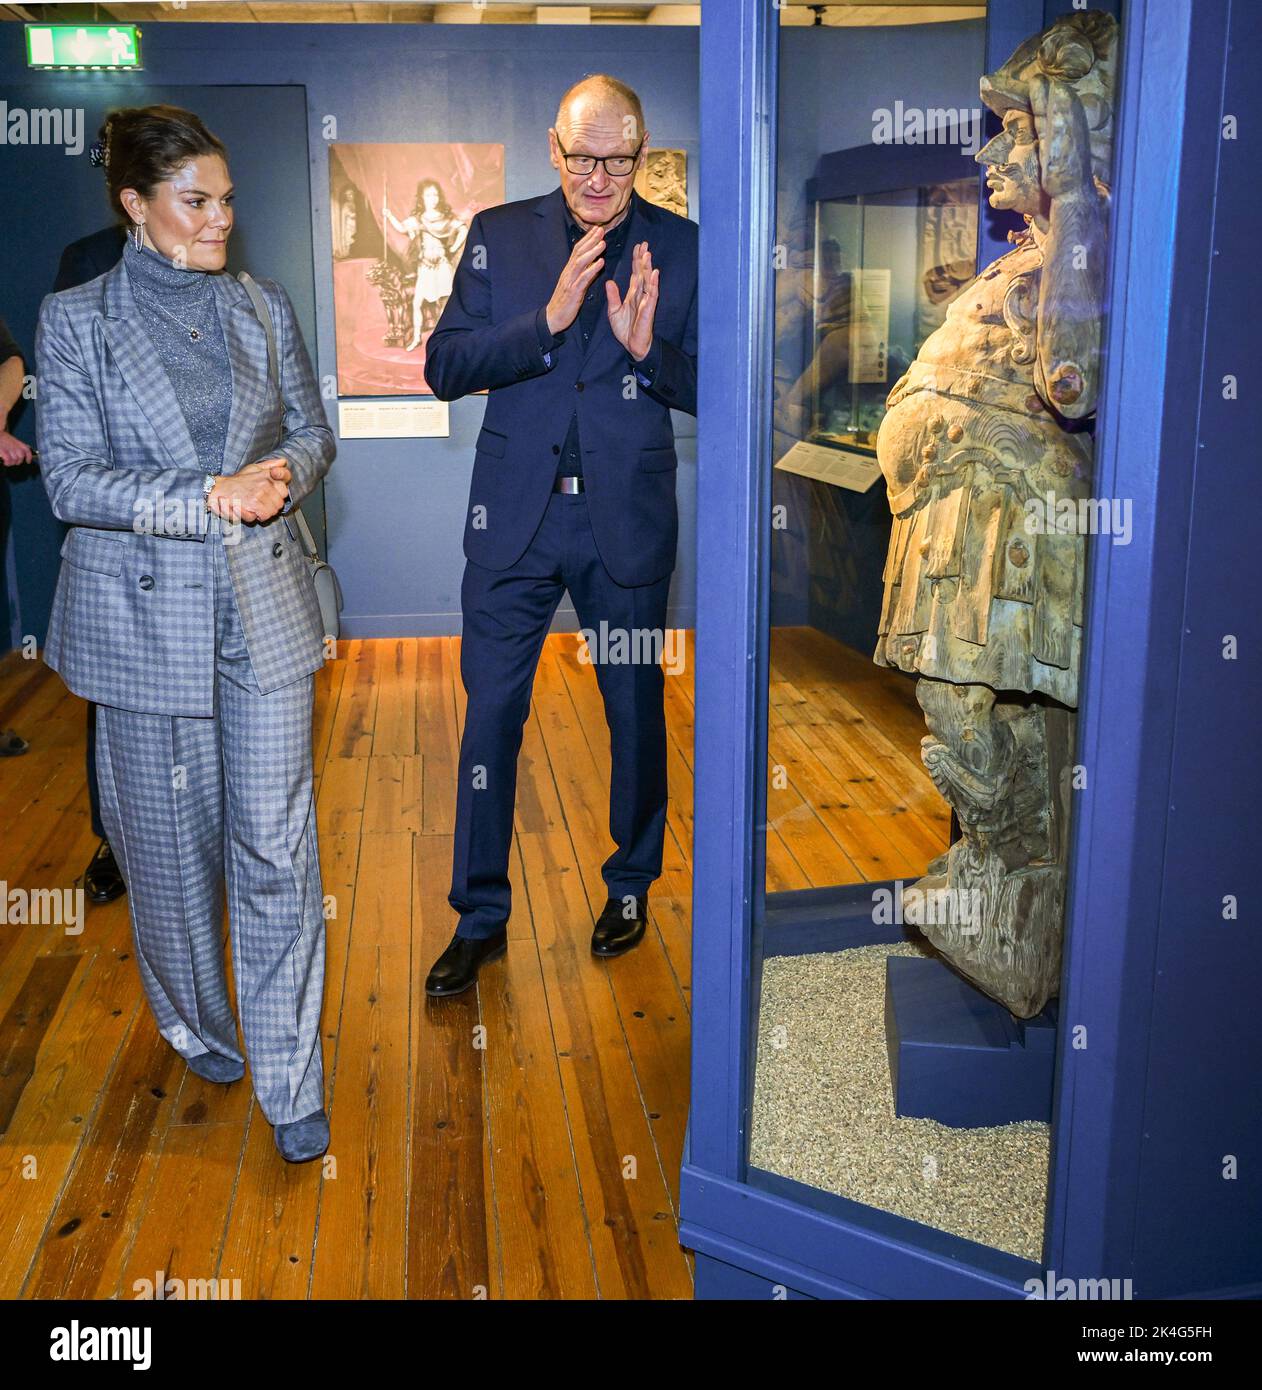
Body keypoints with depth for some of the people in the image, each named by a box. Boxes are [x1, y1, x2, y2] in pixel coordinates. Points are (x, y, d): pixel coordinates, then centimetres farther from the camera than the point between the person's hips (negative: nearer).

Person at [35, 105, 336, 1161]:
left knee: (278, 847, 0)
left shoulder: (266, 311, 8)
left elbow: (314, 433, 13)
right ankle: (199, 1025, 38)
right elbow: (72, 479, -8)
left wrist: (283, 472, -10)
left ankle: (290, 1079, 12)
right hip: (142, 617, -2)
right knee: (171, 841, 11)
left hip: (264, 609, 2)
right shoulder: (76, 321, -2)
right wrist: (209, 498, -19)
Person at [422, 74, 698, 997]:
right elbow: (444, 367, -5)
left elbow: (712, 392, 0)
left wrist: (649, 348, -20)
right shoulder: (499, 236, 3)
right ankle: (481, 918, 19)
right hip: (515, 515, 1)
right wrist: (547, 321, -19)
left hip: (628, 522, 0)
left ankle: (632, 885, 34)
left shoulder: (683, 249, 1)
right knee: (491, 713, 4)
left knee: (636, 711, 12)